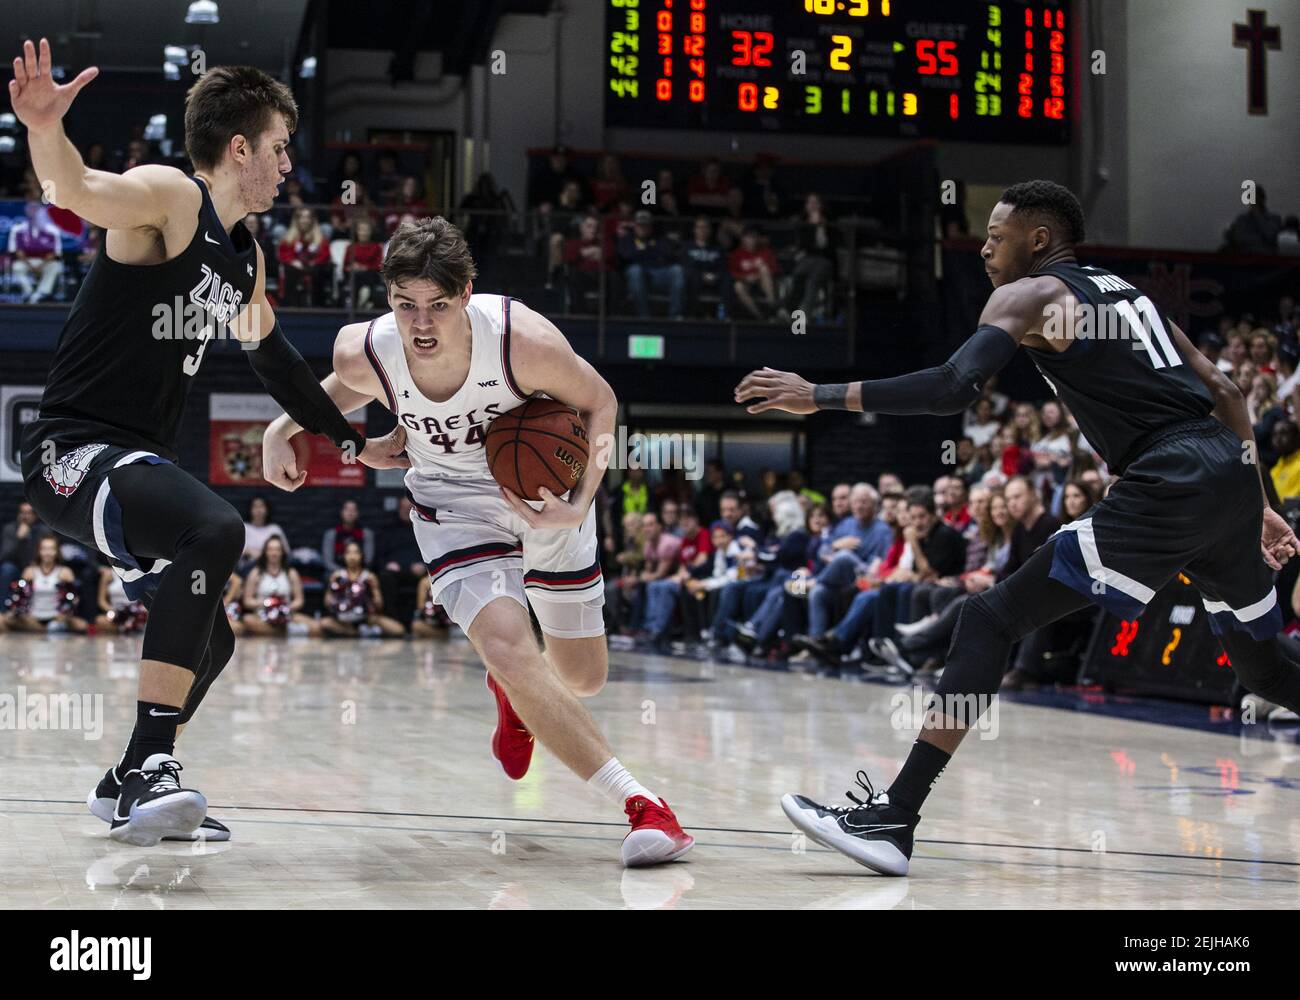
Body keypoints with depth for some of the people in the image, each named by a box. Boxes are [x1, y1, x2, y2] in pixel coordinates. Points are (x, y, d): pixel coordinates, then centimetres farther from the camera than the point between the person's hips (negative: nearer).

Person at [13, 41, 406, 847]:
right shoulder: (169, 197, -10)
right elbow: (78, 190, -32)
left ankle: (130, 787, 39)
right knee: (215, 530, -35)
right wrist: (45, 131, -54)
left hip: (137, 464, 10)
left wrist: (355, 444, 36)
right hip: (74, 450, -10)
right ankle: (151, 766, -35)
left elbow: (275, 361, 31)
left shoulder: (247, 259, 16)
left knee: (209, 640, 20)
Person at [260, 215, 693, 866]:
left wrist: (579, 506, -25)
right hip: (456, 504, 0)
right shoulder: (364, 351, -24)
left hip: (548, 498, 0)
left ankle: (514, 693, 50)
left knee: (584, 680, 11)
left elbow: (598, 402, -14)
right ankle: (639, 804, -21)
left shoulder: (525, 340, -32)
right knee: (508, 648, -27)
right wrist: (284, 428, -11)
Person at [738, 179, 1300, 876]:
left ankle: (893, 821, -12)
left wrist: (819, 396, -12)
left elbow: (956, 386, -15)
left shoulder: (1029, 294, 4)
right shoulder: (1127, 291, 27)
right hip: (1233, 473, 8)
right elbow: (1223, 391, 25)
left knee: (993, 617, -6)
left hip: (1170, 486, -8)